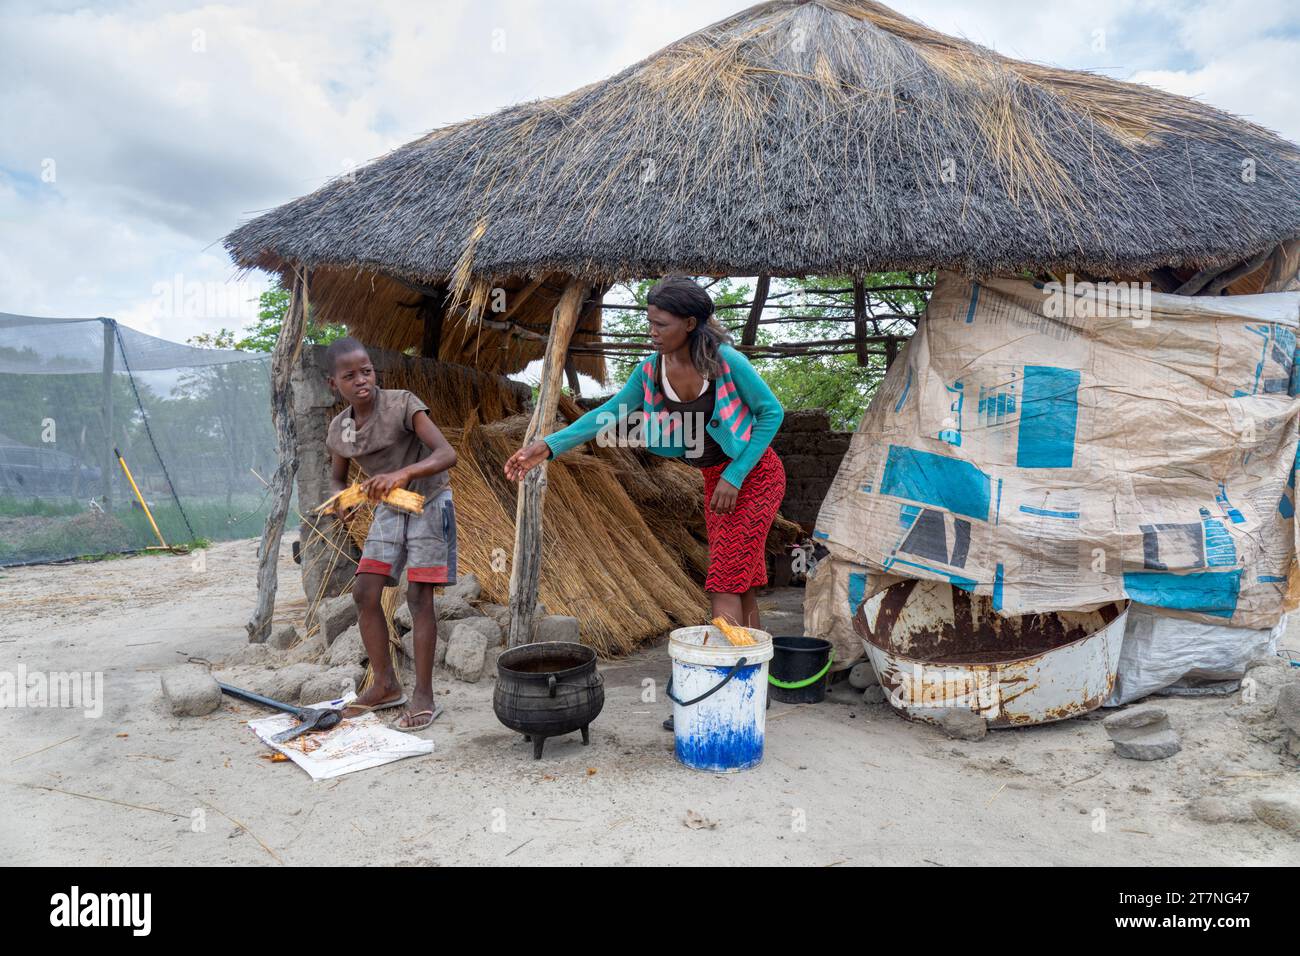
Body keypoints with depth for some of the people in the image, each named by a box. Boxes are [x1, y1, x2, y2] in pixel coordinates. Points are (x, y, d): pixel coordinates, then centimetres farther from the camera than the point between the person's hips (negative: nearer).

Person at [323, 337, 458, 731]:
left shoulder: (402, 404, -21)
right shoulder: (338, 429, -4)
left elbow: (447, 454, -30)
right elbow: (337, 477, 12)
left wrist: (402, 473, -46)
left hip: (428, 501, -6)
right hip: (388, 508, 6)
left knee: (419, 596, -8)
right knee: (364, 593, -1)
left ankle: (424, 696, 1)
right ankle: (385, 685, 14)